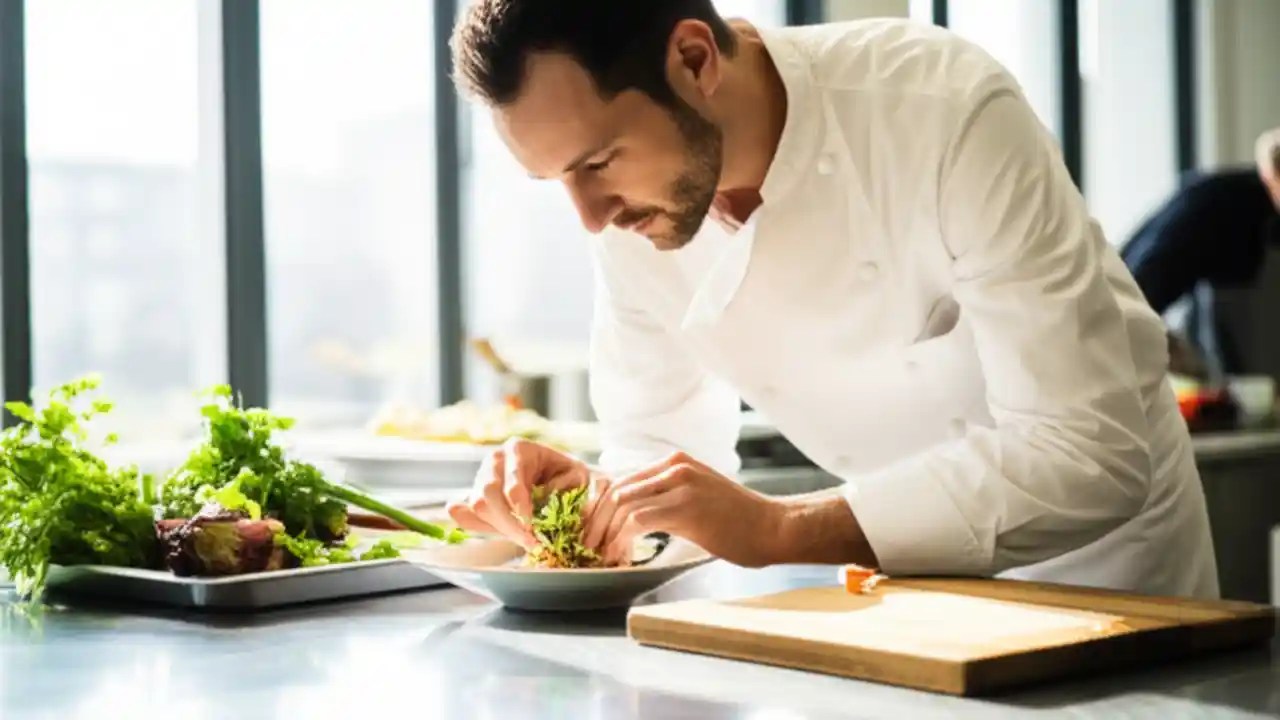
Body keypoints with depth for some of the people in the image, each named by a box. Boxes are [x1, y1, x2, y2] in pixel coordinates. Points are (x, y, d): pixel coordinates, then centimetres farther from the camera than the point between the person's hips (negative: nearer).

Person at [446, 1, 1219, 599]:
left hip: (1093, 552, -2)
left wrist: (779, 529, -38)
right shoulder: (628, 197, -14)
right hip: (905, 570, 3)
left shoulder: (950, 110, -29)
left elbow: (1090, 455, -31)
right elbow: (662, 442, -4)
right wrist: (597, 494, -26)